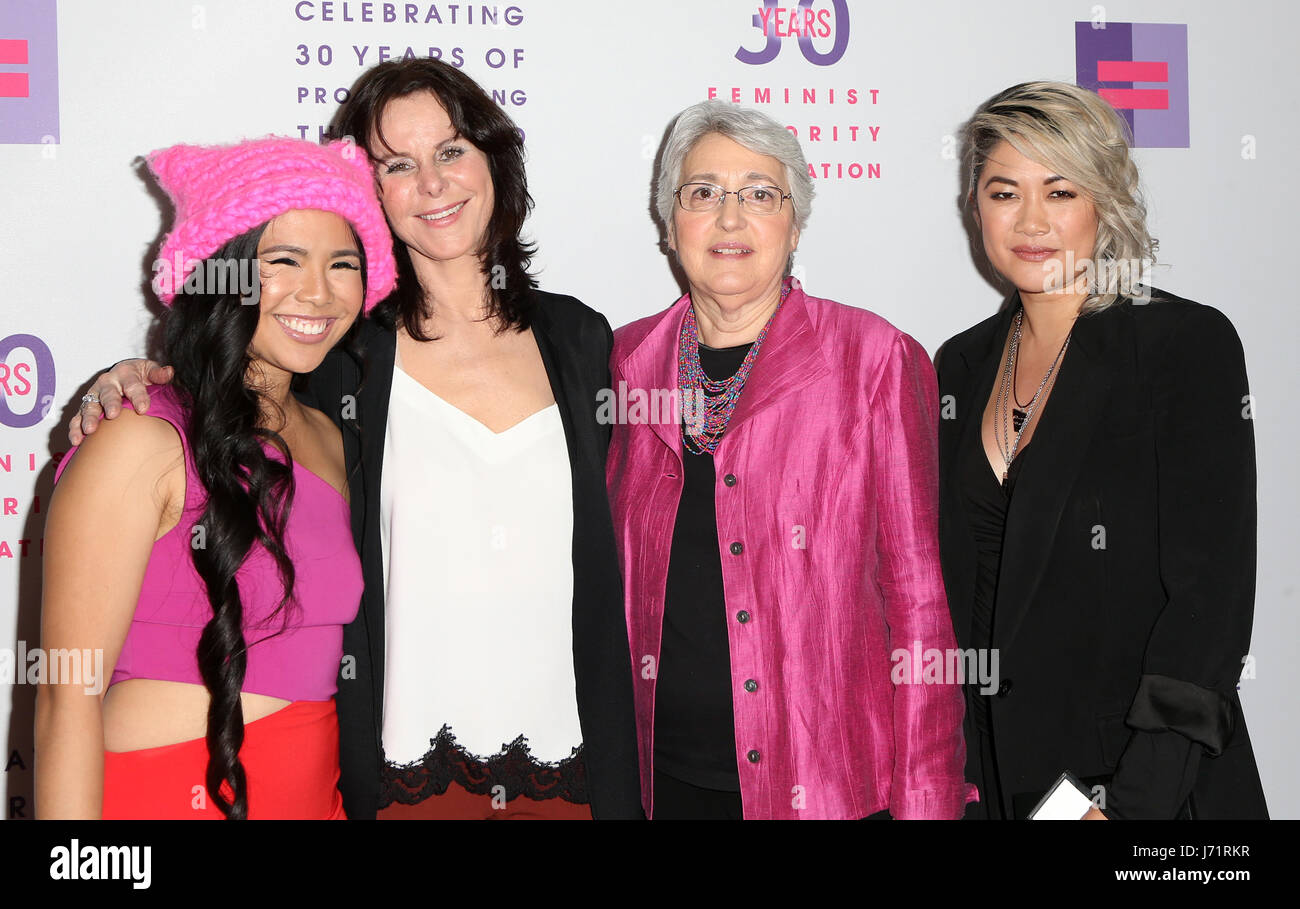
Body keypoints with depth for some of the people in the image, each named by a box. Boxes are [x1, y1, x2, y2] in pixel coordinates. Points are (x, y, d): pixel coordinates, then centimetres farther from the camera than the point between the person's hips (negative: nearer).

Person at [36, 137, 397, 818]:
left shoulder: (327, 439, 7)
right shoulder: (140, 441, -14)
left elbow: (319, 655, 12)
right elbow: (68, 699, -17)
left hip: (315, 795, 6)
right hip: (164, 793, -6)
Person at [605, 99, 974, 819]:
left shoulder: (875, 359, -6)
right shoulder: (627, 360, 3)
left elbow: (917, 590, -6)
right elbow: (608, 579, 10)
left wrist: (926, 798, -8)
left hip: (830, 780, -2)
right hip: (662, 773, 3)